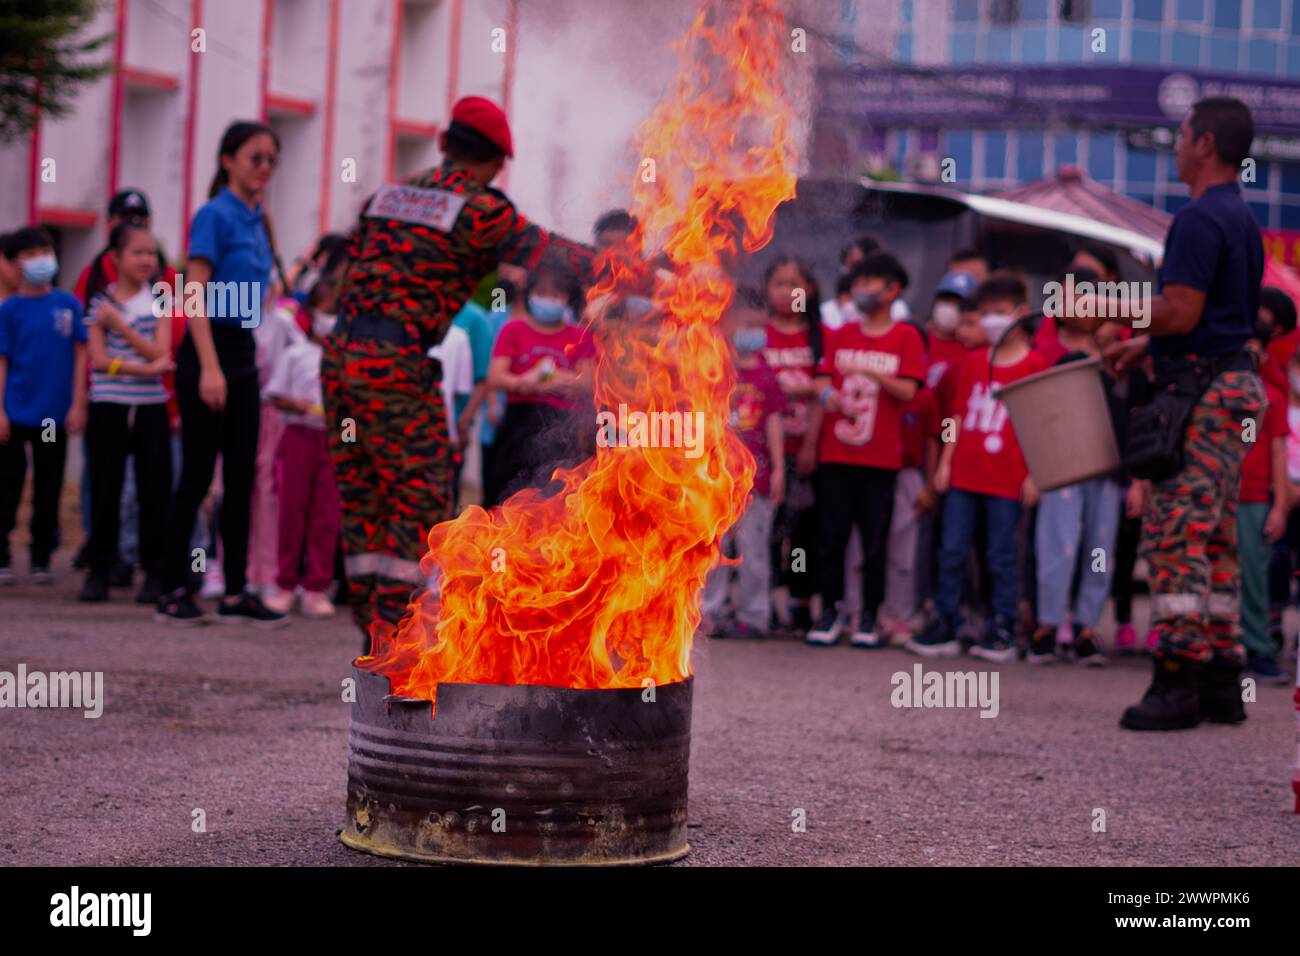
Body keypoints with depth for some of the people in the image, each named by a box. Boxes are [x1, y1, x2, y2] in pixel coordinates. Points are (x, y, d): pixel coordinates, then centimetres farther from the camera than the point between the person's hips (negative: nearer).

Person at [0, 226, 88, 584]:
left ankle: (42, 560, 19)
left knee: (49, 488, 9)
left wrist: (77, 404, -1)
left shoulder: (68, 304, 3)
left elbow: (80, 354, 5)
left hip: (55, 416, 2)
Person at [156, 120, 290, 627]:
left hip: (243, 354, 8)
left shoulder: (257, 220, 13)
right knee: (198, 475, -4)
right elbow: (196, 295, -15)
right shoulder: (215, 214, -9)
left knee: (241, 477, 7)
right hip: (207, 350, -8)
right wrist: (209, 368, -22)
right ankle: (175, 592, 3)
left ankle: (236, 594, 10)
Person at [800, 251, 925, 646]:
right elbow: (823, 389, 9)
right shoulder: (840, 335, 12)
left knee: (875, 540, 1)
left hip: (881, 458, -3)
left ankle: (869, 617, 9)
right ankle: (830, 611, 10)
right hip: (835, 454, 3)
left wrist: (871, 372, -21)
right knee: (830, 536, 2)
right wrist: (810, 444, 5)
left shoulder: (906, 337, 3)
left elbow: (908, 391, -7)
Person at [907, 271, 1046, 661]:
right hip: (964, 475, 4)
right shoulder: (973, 362, 12)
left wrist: (1032, 475, -8)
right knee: (952, 552, 5)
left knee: (1001, 556, 2)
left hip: (1006, 480, -4)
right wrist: (945, 462, 8)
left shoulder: (1033, 365, -2)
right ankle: (943, 626, 11)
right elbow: (959, 416, 14)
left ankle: (1002, 631, 10)